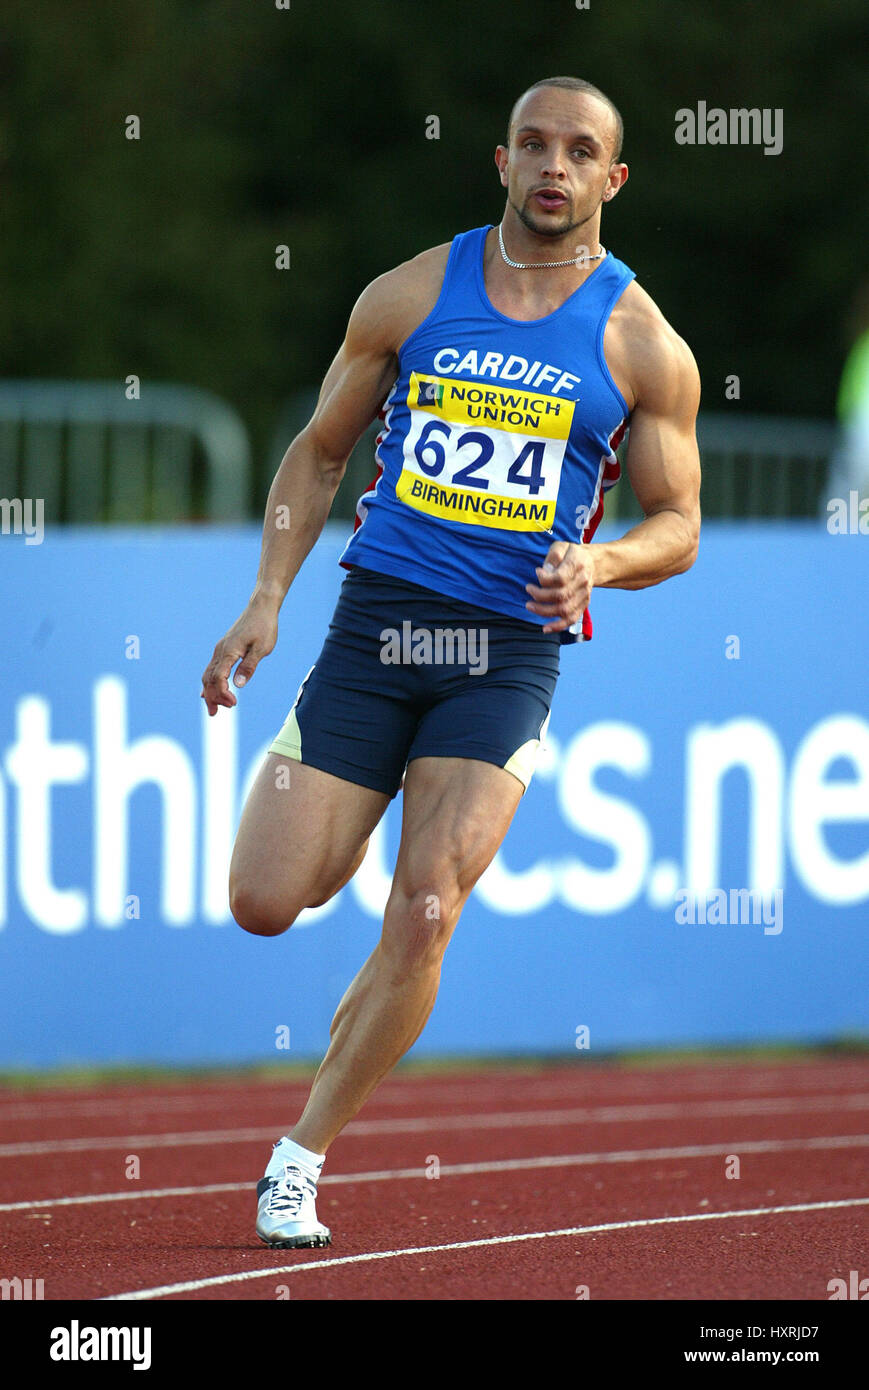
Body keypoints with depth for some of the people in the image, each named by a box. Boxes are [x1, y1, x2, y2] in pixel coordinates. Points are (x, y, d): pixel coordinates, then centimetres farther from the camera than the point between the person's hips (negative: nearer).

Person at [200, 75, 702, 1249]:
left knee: (426, 911, -15)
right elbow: (319, 452, 13)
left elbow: (678, 527, 6)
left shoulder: (643, 347, 2)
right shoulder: (410, 296, 5)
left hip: (510, 653, -1)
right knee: (265, 905, -4)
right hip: (377, 622, 1)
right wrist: (269, 598, 1)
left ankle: (302, 1155, -2)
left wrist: (596, 561, -16)